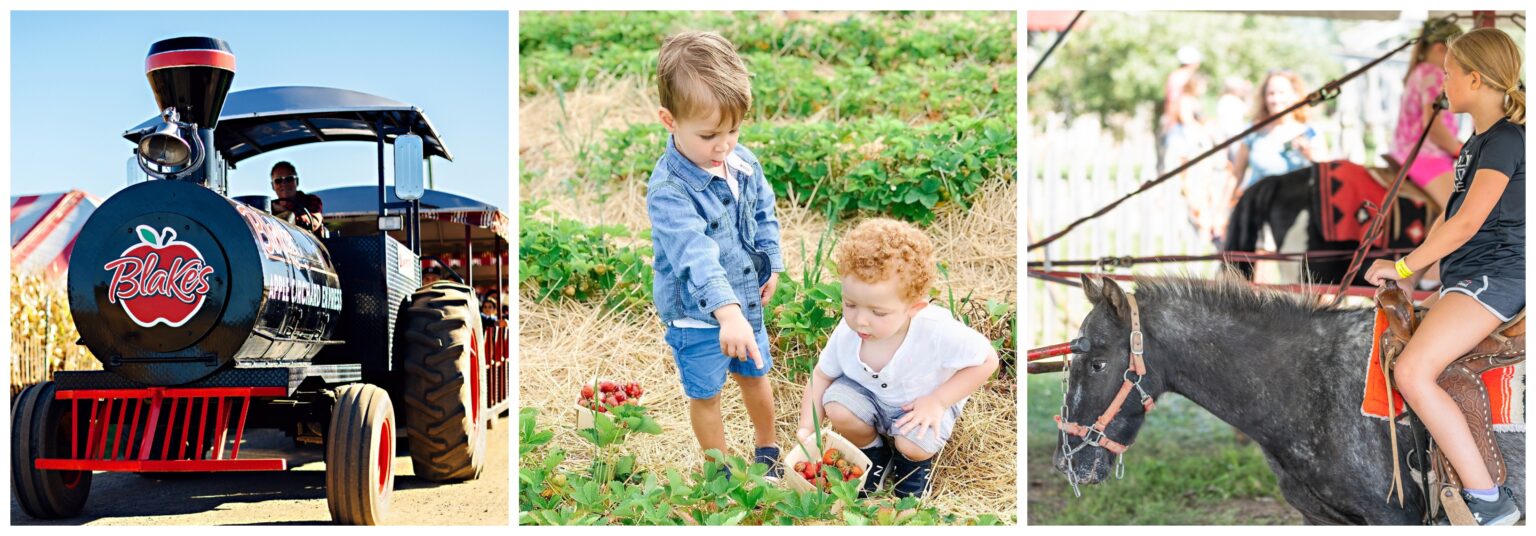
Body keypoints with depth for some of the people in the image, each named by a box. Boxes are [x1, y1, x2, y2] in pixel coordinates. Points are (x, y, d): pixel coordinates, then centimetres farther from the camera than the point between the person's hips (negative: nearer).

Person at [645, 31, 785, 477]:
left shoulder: (744, 163, -9)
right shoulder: (668, 189, -32)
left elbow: (764, 214, 10)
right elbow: (695, 254, -44)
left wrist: (772, 267, 8)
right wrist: (727, 311, -54)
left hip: (746, 300, 6)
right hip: (696, 314, -6)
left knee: (755, 374, 25)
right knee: (705, 393, 13)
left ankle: (767, 447, 48)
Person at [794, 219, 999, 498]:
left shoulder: (938, 333, -36)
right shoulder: (847, 332, -25)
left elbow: (987, 360, -21)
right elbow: (822, 375, -7)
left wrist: (938, 400, -26)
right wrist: (807, 430, -17)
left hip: (923, 402, -3)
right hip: (869, 394, 3)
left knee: (912, 444, -30)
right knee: (837, 406, -26)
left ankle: (914, 464, 11)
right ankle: (874, 455, 7)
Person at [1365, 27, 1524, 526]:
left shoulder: (1506, 139, -14)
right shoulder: (1477, 141, 17)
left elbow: (1467, 223, -19)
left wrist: (1404, 266, -13)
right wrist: (1414, 273, 12)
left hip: (1495, 275, -11)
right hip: (1467, 277, 11)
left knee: (1413, 372, -26)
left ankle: (1489, 501, -23)